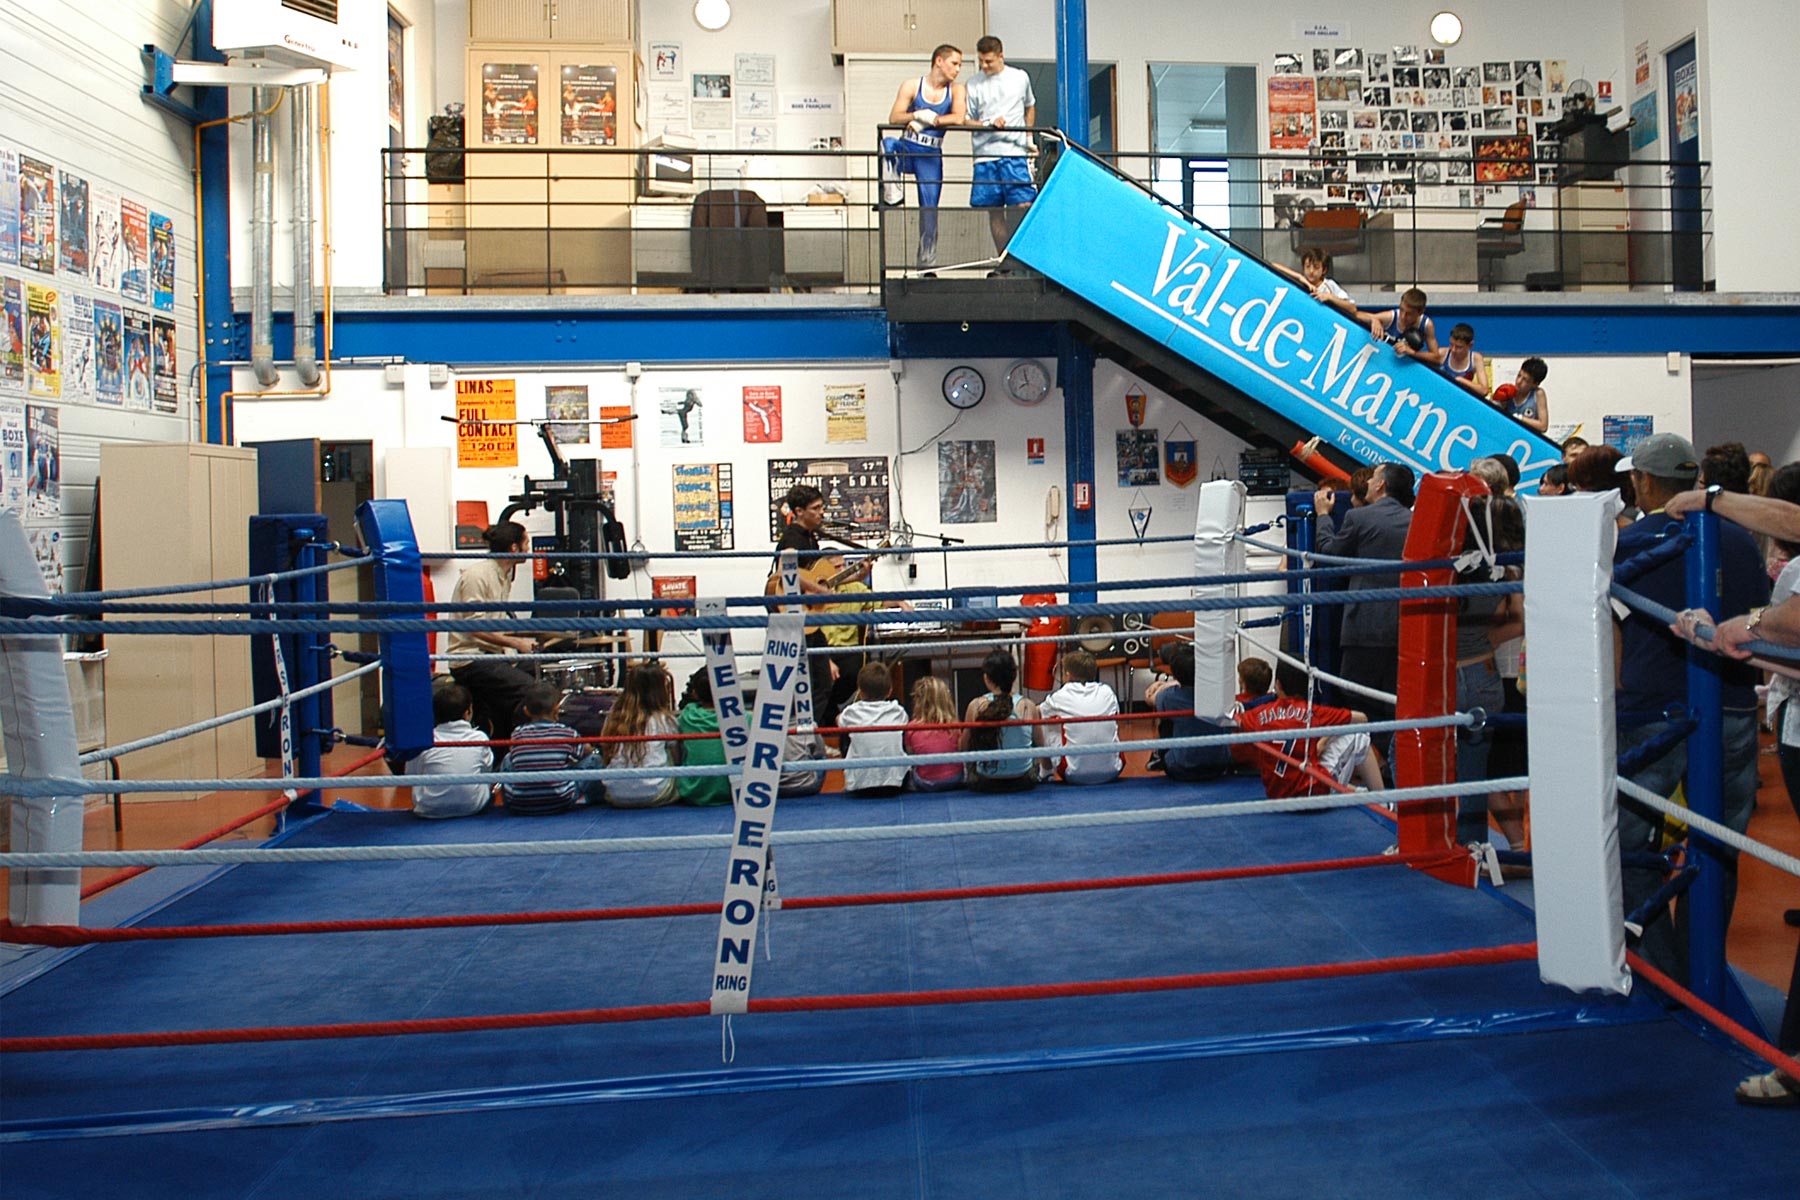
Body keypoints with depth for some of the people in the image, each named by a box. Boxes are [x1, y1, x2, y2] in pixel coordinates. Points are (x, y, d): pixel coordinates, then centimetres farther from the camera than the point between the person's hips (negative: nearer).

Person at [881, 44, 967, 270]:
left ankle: (927, 260, 7)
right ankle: (892, 190, -26)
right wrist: (921, 114, -17)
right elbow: (894, 118, -4)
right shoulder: (911, 86, 3)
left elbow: (959, 118, -10)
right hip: (907, 149, -1)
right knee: (888, 144, -35)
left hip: (932, 155, 1)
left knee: (929, 207, -1)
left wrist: (929, 120, -13)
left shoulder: (956, 90, 7)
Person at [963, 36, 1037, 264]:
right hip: (985, 155, 1)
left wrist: (1029, 136, 13)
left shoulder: (1020, 78, 10)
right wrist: (989, 125, -12)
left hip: (1015, 153, 0)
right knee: (994, 211, 2)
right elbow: (966, 121, 5)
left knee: (1022, 205, -10)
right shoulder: (973, 84, 6)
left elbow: (1030, 107, 25)